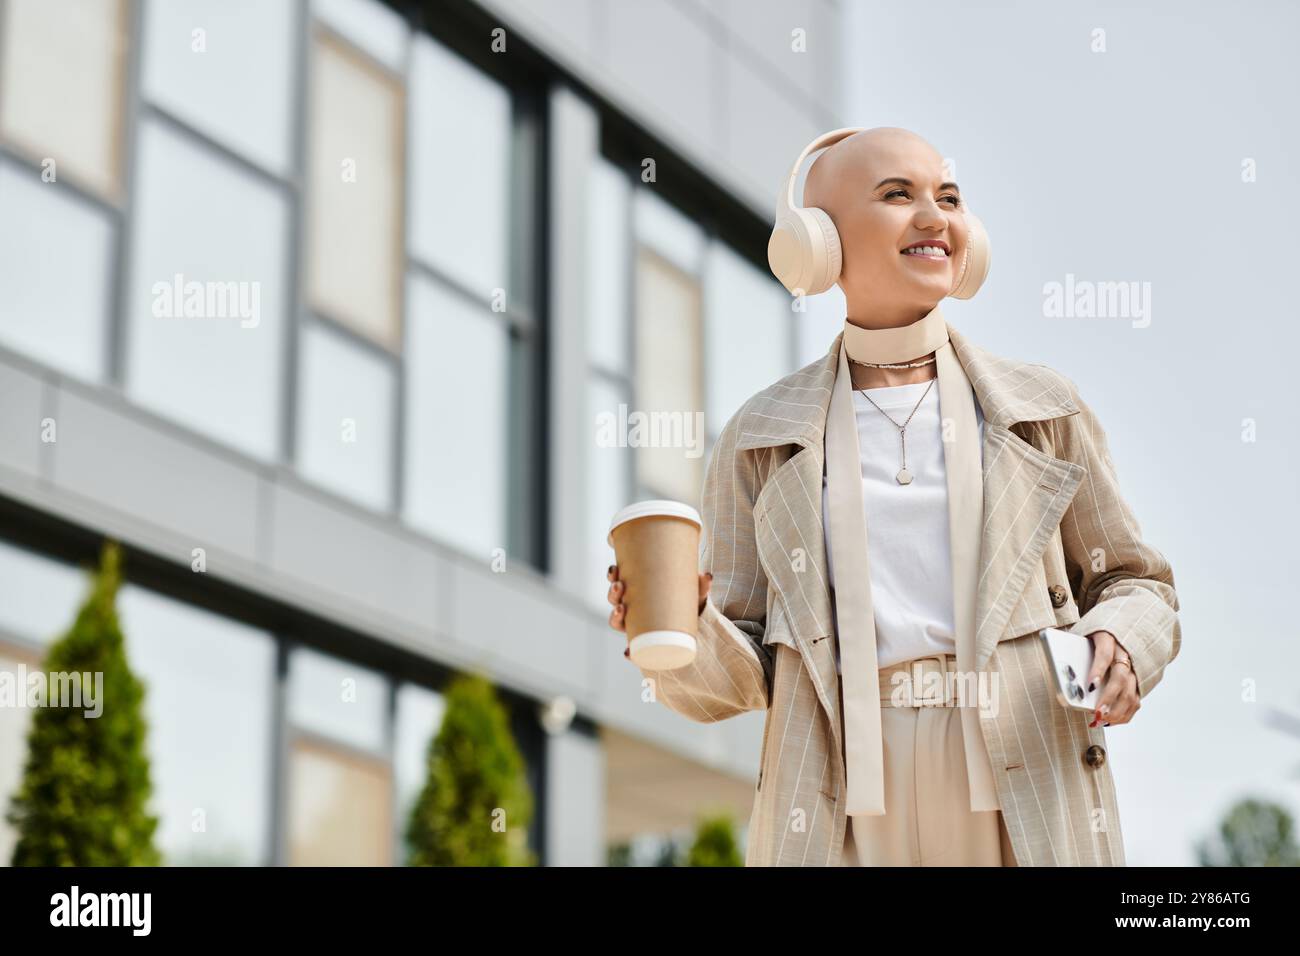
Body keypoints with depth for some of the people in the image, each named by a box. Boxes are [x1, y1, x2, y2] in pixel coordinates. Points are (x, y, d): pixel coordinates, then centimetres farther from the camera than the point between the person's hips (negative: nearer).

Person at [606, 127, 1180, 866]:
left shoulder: (1043, 411, 9)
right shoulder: (760, 439, 9)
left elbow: (1134, 583, 17)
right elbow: (739, 678, 8)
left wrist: (1121, 642, -6)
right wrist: (678, 632, -13)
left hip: (1028, 815, 1)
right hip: (843, 819, 0)